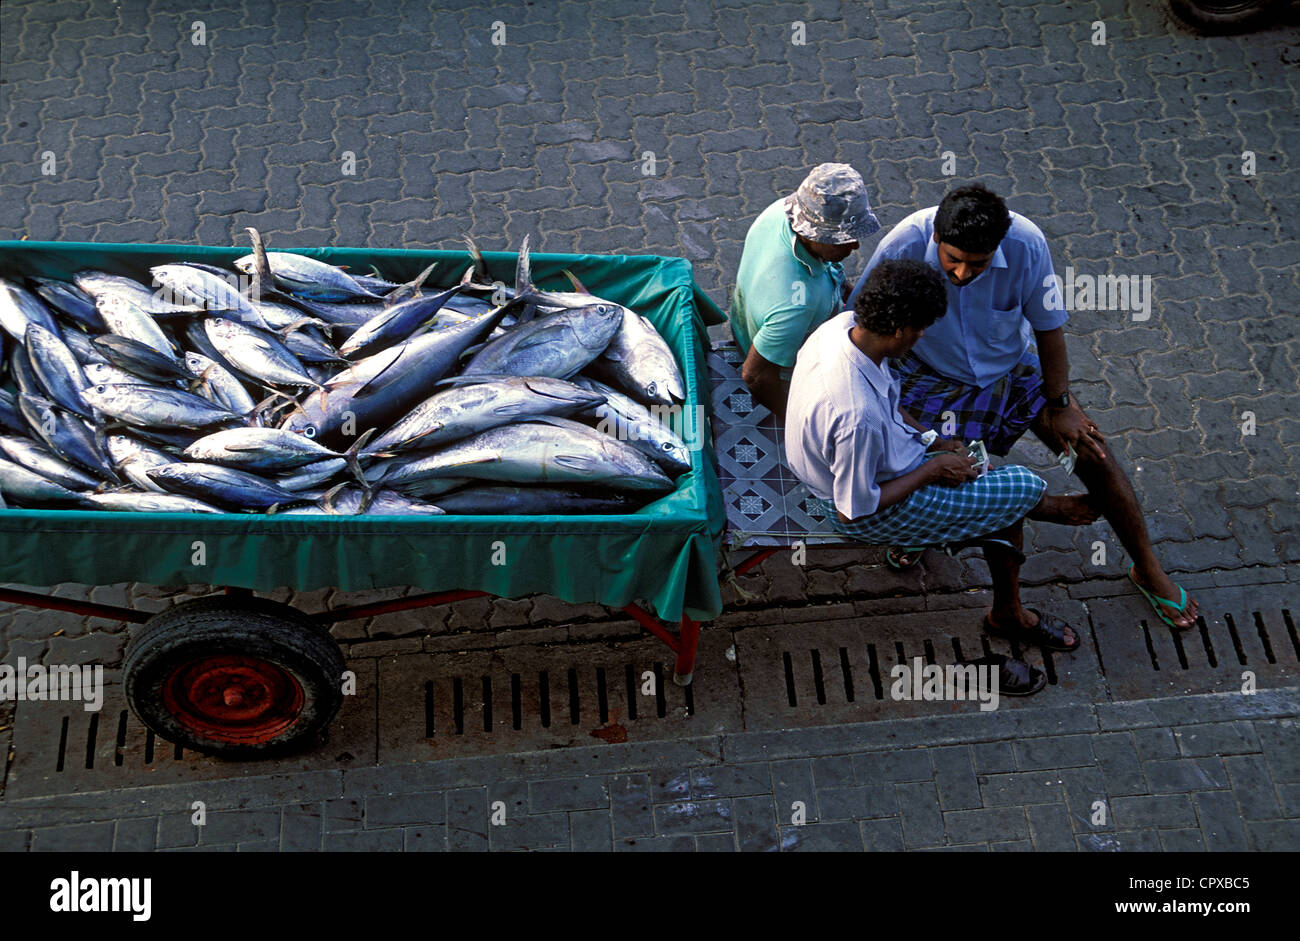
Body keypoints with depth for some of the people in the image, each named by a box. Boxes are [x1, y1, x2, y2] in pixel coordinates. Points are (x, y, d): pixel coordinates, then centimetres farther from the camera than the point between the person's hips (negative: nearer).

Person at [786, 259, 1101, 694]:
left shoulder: (845, 325, -15)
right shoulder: (857, 416, -41)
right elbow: (856, 509, -26)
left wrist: (930, 439, 0)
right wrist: (933, 470, -17)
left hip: (881, 453, 8)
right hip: (867, 504, -8)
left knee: (1005, 499, 13)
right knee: (1024, 488, -3)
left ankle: (1008, 613, 34)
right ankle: (1053, 506, 36)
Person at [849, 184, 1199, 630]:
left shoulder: (1027, 245, -25)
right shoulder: (902, 249, -30)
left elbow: (1048, 326, -9)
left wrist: (1059, 403, -3)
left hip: (1012, 367, 2)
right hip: (931, 376, -2)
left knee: (1094, 453, -3)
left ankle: (1148, 569, 20)